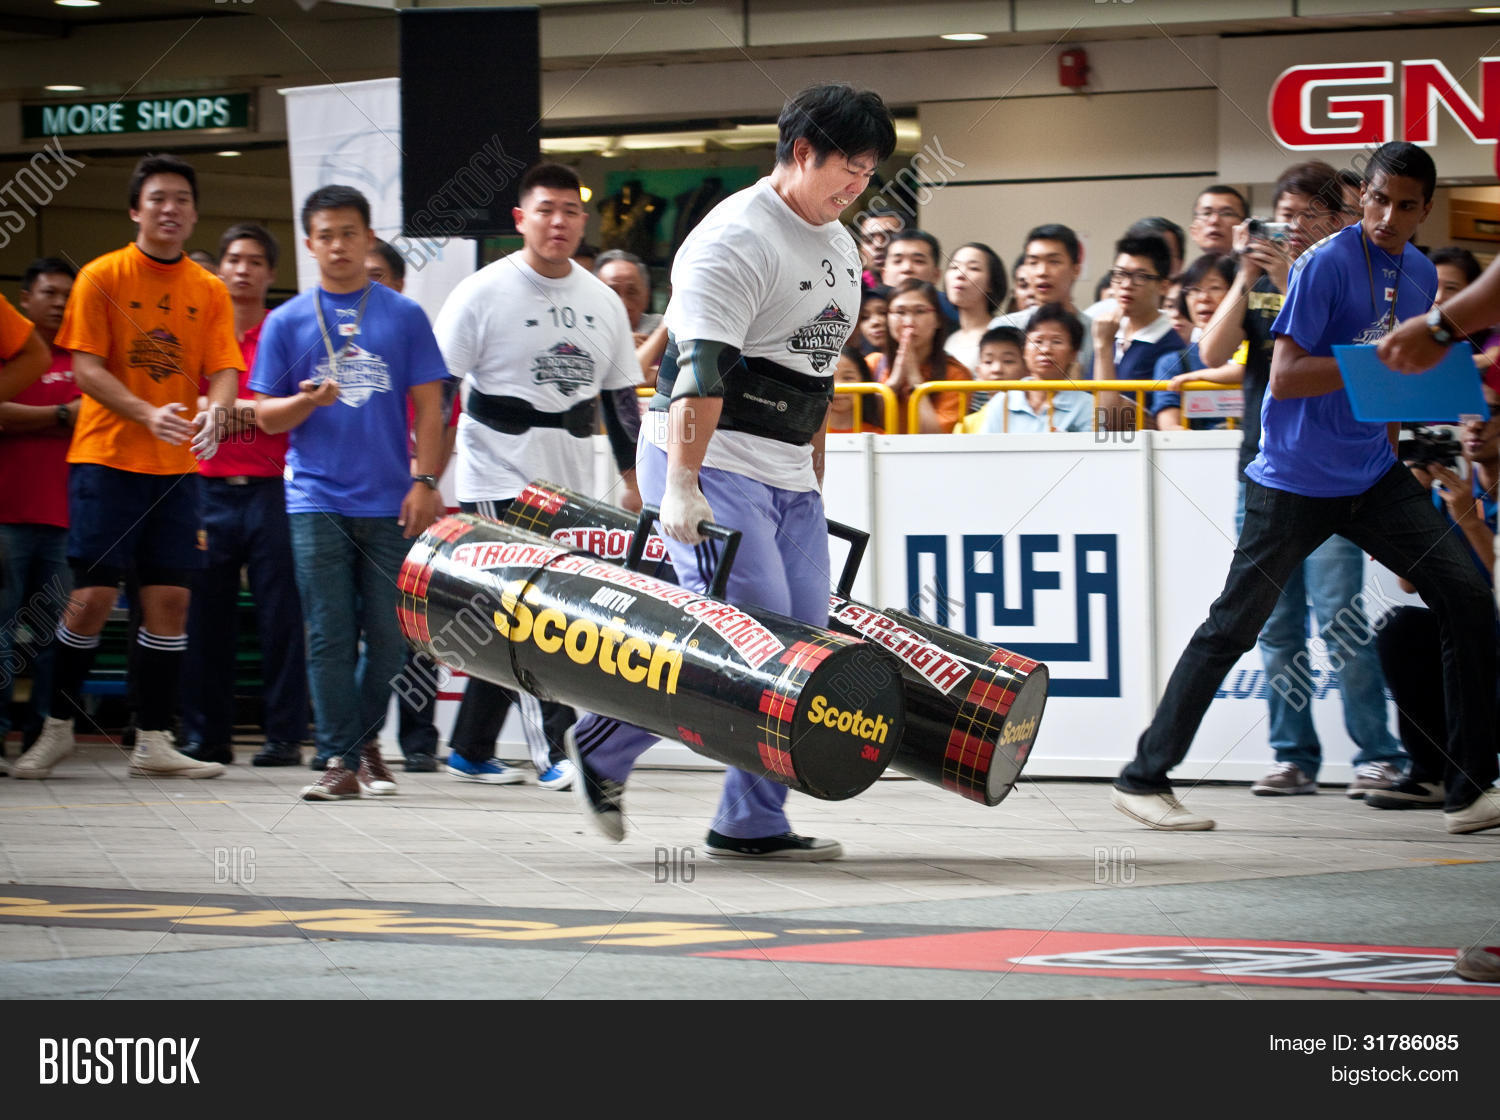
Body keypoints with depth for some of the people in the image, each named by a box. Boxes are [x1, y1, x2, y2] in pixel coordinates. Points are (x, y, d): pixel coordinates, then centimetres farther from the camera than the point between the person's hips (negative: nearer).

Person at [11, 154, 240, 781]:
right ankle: (57, 729, 9)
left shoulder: (209, 292, 10)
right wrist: (147, 414, -22)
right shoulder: (102, 277, -1)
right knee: (93, 596, -6)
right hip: (106, 457, -4)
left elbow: (224, 370, 3)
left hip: (176, 467, 4)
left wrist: (214, 410, -21)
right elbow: (86, 366, -7)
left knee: (170, 599, 0)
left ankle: (154, 742, 6)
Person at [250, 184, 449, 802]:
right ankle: (340, 759, -2)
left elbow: (428, 407, 7)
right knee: (329, 636, -4)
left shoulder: (403, 315, 8)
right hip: (316, 500, 0)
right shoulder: (287, 322, 8)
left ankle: (365, 740, 22)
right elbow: (266, 416, 9)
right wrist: (307, 401, -12)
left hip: (390, 502, 0)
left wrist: (425, 481, -3)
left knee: (387, 634, 3)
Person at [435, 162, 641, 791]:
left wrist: (633, 480, 15)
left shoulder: (603, 303, 11)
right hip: (499, 479, -5)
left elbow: (622, 397, 19)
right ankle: (550, 752, -16)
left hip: (572, 488, 5)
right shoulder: (484, 294, -5)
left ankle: (470, 751, 18)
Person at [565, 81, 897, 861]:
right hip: (711, 464, -9)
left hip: (788, 475, 9)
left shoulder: (838, 244, 16)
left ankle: (754, 824, 6)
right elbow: (701, 368, -23)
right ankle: (601, 748, 0)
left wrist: (815, 483, 24)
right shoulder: (737, 238, -14)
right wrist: (682, 487, -31)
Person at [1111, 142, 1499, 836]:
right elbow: (1284, 376, -19)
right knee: (1232, 628, -4)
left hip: (1374, 476, 6)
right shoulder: (1326, 264, -13)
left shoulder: (1421, 274, 10)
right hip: (1295, 481, -6)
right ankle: (1143, 780, 7)